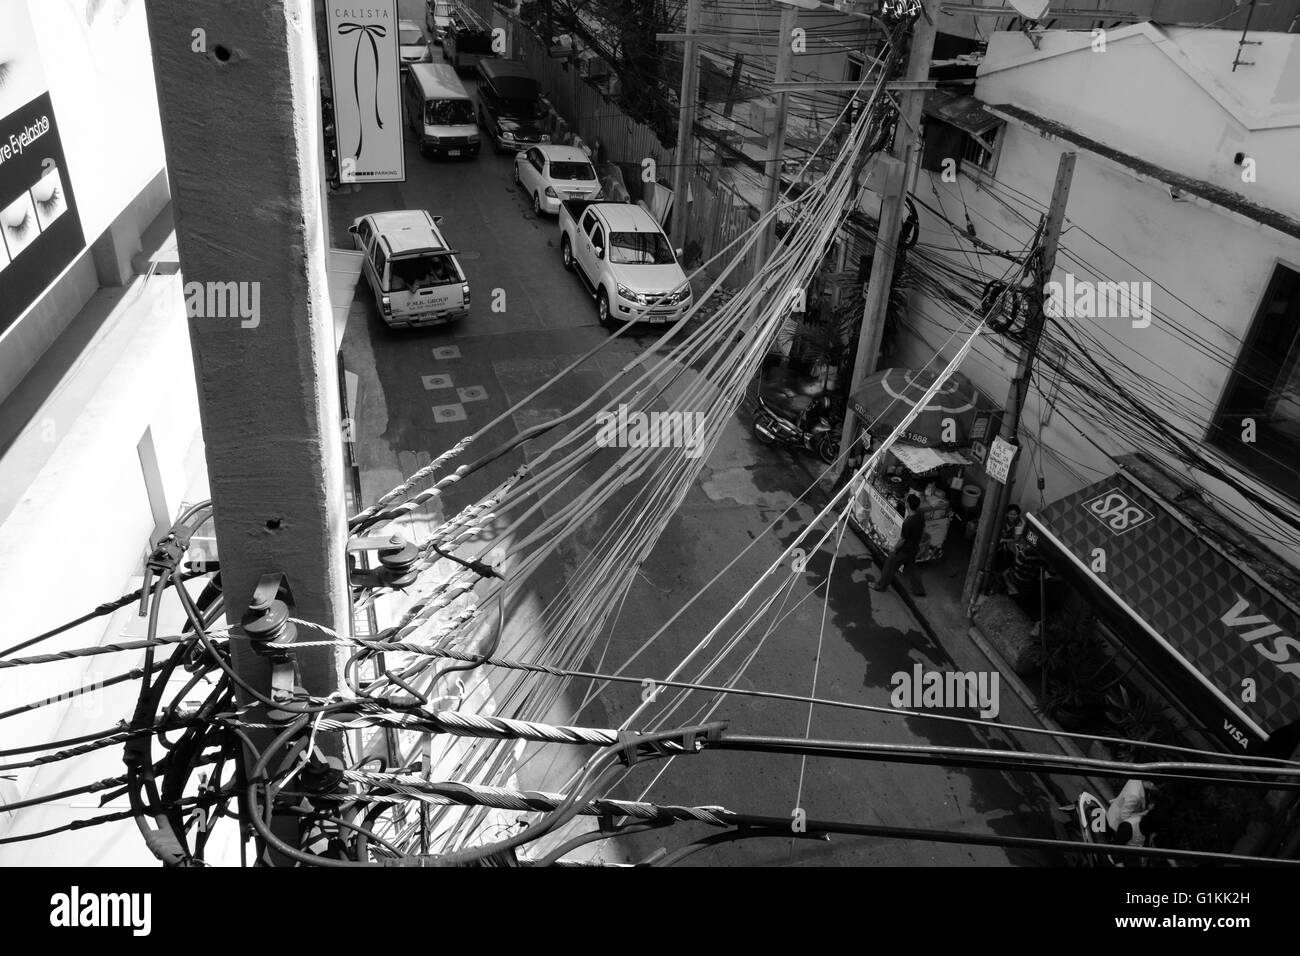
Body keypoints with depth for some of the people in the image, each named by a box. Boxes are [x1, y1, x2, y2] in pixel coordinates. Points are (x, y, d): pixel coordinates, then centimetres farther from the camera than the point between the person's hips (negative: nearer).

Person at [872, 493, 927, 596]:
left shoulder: (908, 523, -36)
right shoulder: (921, 516, -13)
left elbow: (903, 540, -23)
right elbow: (923, 533, 4)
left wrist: (894, 549, -7)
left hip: (904, 551, -7)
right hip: (914, 549, 7)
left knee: (889, 567, 15)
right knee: (911, 569, 26)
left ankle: (881, 585, 34)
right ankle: (919, 590, 37)